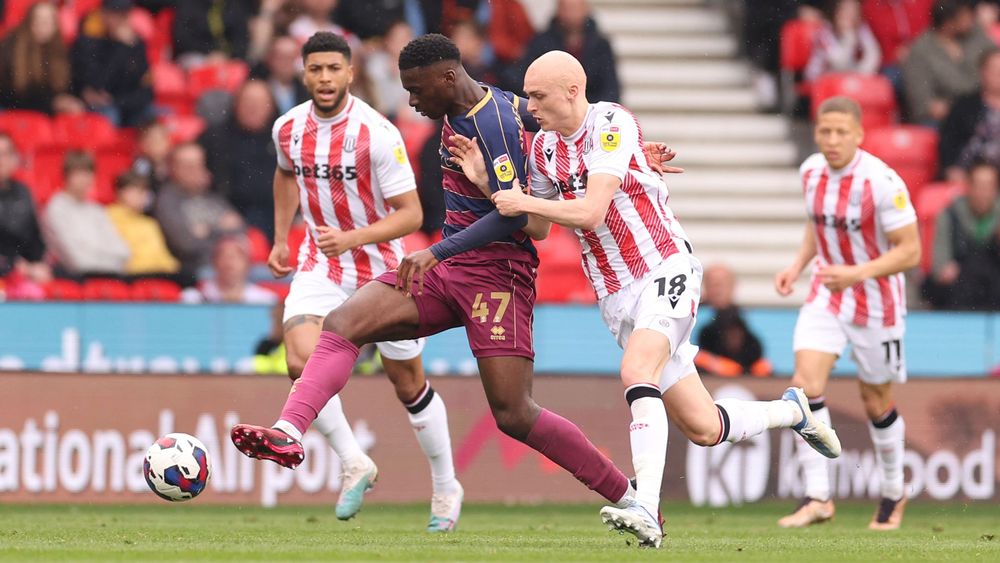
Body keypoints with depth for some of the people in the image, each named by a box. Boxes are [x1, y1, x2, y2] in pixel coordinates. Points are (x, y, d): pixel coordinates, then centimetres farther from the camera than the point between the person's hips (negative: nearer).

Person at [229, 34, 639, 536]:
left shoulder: (494, 123, -17)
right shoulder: (460, 110, 9)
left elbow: (513, 213, -24)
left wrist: (438, 252, -28)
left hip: (494, 271, -9)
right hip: (446, 267, 9)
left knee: (513, 415, -12)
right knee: (342, 323, -13)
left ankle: (628, 498, 1)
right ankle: (287, 432, -31)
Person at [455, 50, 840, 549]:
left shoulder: (611, 125, -15)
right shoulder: (544, 147, 8)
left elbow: (591, 212, -24)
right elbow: (535, 226, 18)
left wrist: (523, 202, -15)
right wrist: (487, 183, 6)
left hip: (665, 270, -7)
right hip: (616, 296, 7)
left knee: (636, 372, -31)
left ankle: (646, 511, -39)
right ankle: (791, 411, 31)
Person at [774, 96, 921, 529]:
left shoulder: (882, 181, -22)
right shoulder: (811, 172, -3)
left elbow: (910, 251, -19)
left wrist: (856, 274, -31)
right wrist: (798, 266, 1)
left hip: (876, 302, -4)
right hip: (826, 295, 4)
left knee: (876, 401, 10)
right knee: (806, 383, -16)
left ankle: (893, 492, 34)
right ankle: (817, 497, -14)